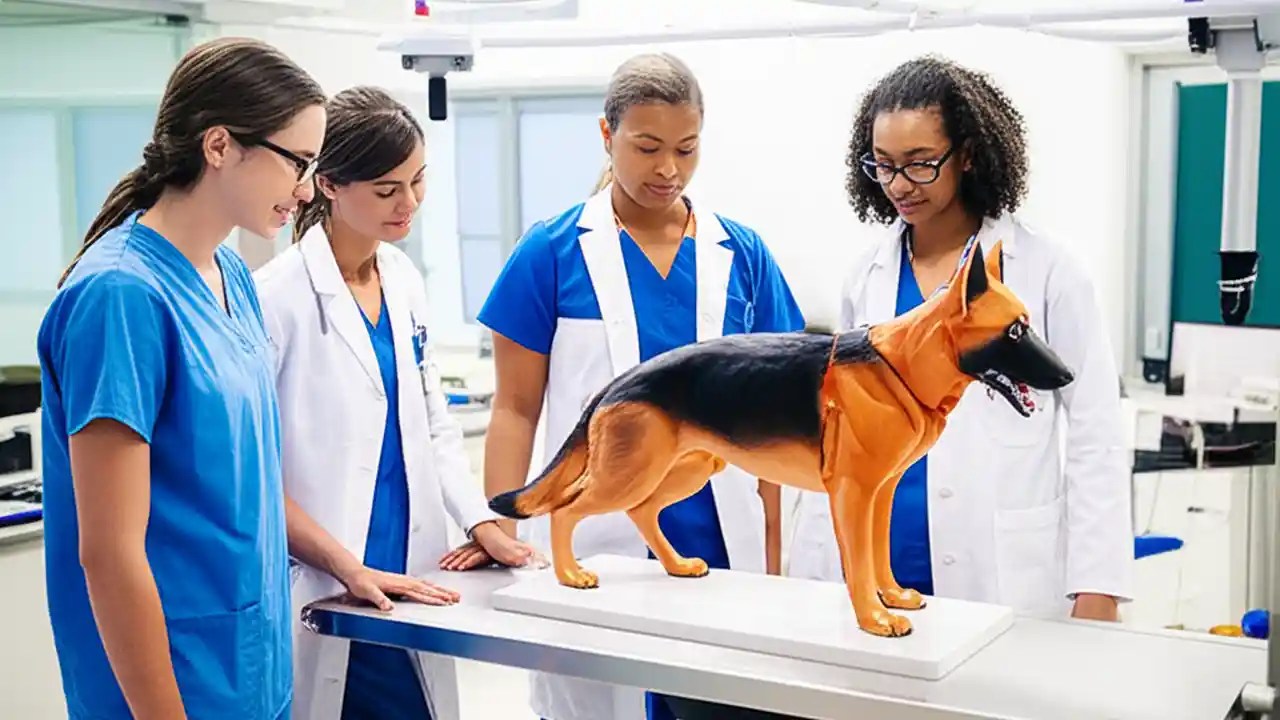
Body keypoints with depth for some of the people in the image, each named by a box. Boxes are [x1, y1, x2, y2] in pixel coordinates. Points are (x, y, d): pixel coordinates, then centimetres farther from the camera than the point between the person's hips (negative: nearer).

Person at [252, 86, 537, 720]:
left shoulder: (404, 279, 8)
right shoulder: (278, 295, -14)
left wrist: (483, 523, 2)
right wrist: (348, 568, -17)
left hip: (405, 586, 6)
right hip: (319, 598, -6)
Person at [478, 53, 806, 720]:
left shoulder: (742, 255, 5)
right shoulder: (552, 251, -2)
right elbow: (516, 409, 0)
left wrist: (775, 550, 4)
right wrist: (502, 530, -10)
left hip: (719, 543, 2)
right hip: (594, 546, -2)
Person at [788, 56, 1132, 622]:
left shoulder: (1045, 271, -4)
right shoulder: (866, 277, 7)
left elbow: (1094, 440, -4)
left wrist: (1097, 596, -11)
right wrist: (808, 577, 8)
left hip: (1004, 583, -3)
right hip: (869, 578, 3)